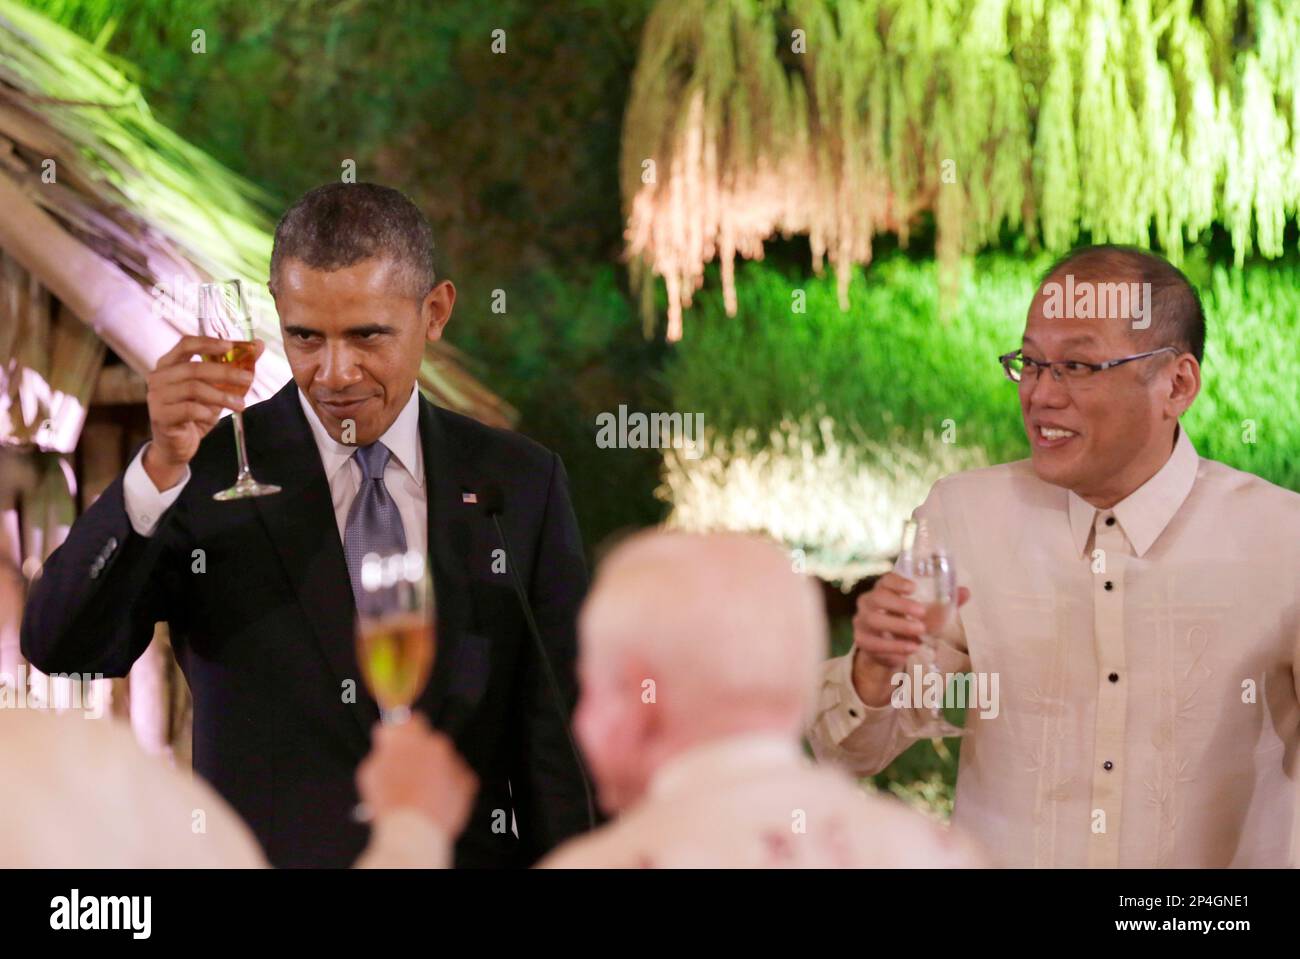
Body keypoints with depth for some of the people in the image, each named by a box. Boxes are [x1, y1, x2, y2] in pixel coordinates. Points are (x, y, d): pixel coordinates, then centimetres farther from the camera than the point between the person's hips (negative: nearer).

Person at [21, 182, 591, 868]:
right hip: (273, 851, -2)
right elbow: (59, 648, -10)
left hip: (474, 853, 2)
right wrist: (161, 468, -21)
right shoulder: (208, 470, 0)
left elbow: (554, 735, 8)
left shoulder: (522, 483, 6)